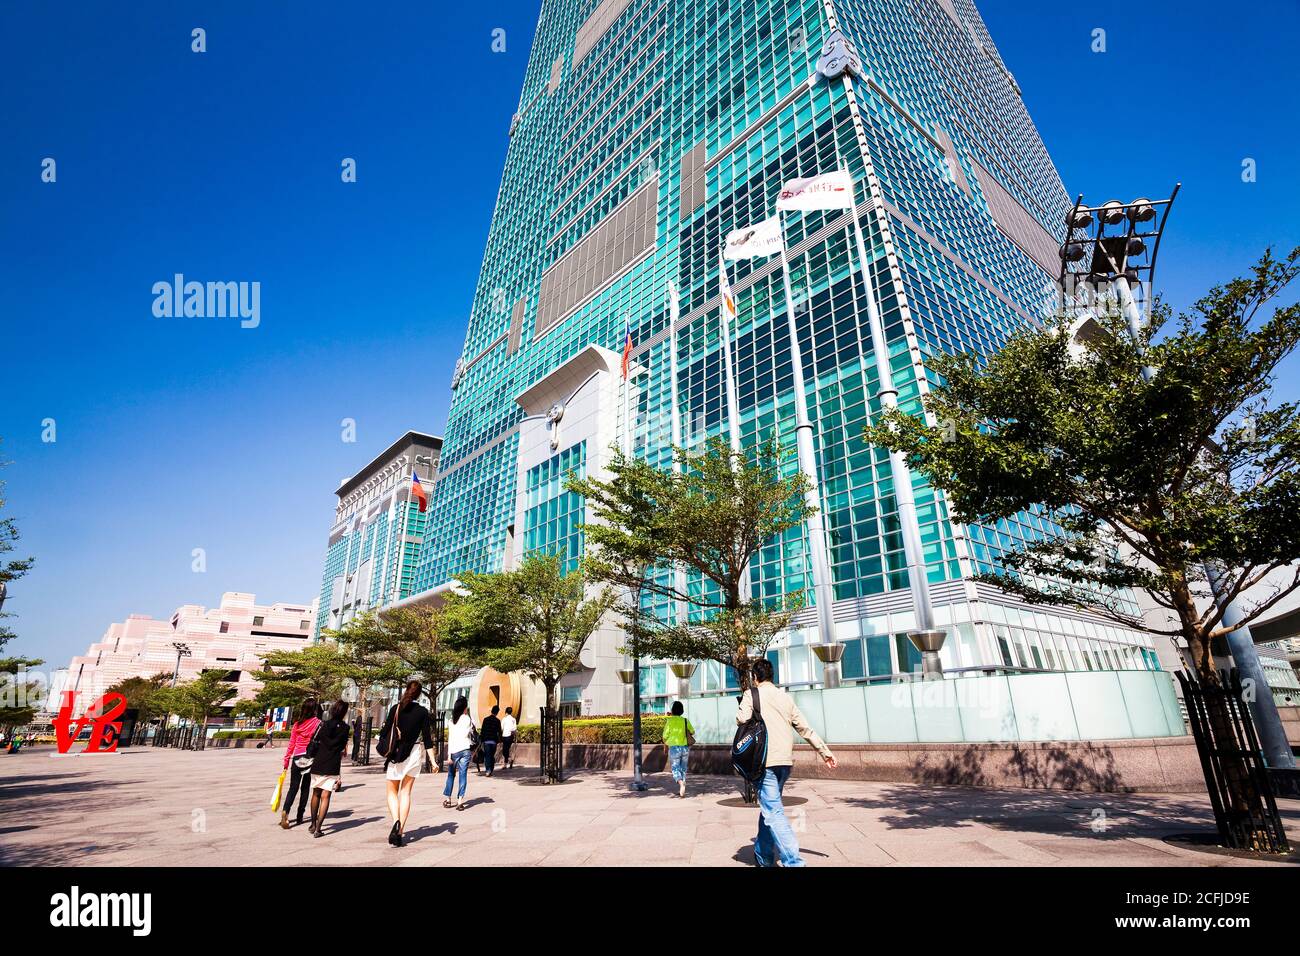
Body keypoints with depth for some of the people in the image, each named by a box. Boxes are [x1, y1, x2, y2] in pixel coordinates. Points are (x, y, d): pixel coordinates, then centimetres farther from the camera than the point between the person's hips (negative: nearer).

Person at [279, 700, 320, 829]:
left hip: (297, 759, 2)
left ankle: (285, 811, -17)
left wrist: (286, 761, 13)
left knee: (293, 787, 4)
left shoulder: (297, 724, 3)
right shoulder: (318, 723, -6)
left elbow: (291, 744, 5)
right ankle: (300, 816, 15)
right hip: (311, 758, -2)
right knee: (305, 788, 11)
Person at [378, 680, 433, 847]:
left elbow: (386, 730, -3)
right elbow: (426, 737, -4)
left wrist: (384, 749, 12)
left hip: (395, 753, -1)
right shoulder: (422, 712, -3)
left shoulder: (395, 708, -4)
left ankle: (396, 821, -13)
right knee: (406, 792, 10)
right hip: (414, 754, 1)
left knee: (392, 791, 11)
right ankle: (401, 831, 5)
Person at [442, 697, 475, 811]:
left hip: (454, 750, 2)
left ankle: (447, 798, 18)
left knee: (451, 774, 16)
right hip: (465, 749, -2)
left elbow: (450, 738, -1)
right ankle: (460, 801, -3)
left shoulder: (452, 720, 2)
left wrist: (449, 754, 0)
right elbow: (471, 732, 8)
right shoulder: (467, 719, -3)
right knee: (463, 775, 0)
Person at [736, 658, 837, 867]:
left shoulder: (751, 694, -1)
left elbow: (742, 720, -17)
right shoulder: (786, 697, 15)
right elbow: (805, 728, 14)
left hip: (765, 760, -6)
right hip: (786, 760, 6)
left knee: (773, 812, -5)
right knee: (769, 806, 21)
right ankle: (763, 856, 31)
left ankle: (793, 861, -16)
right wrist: (825, 752, 18)